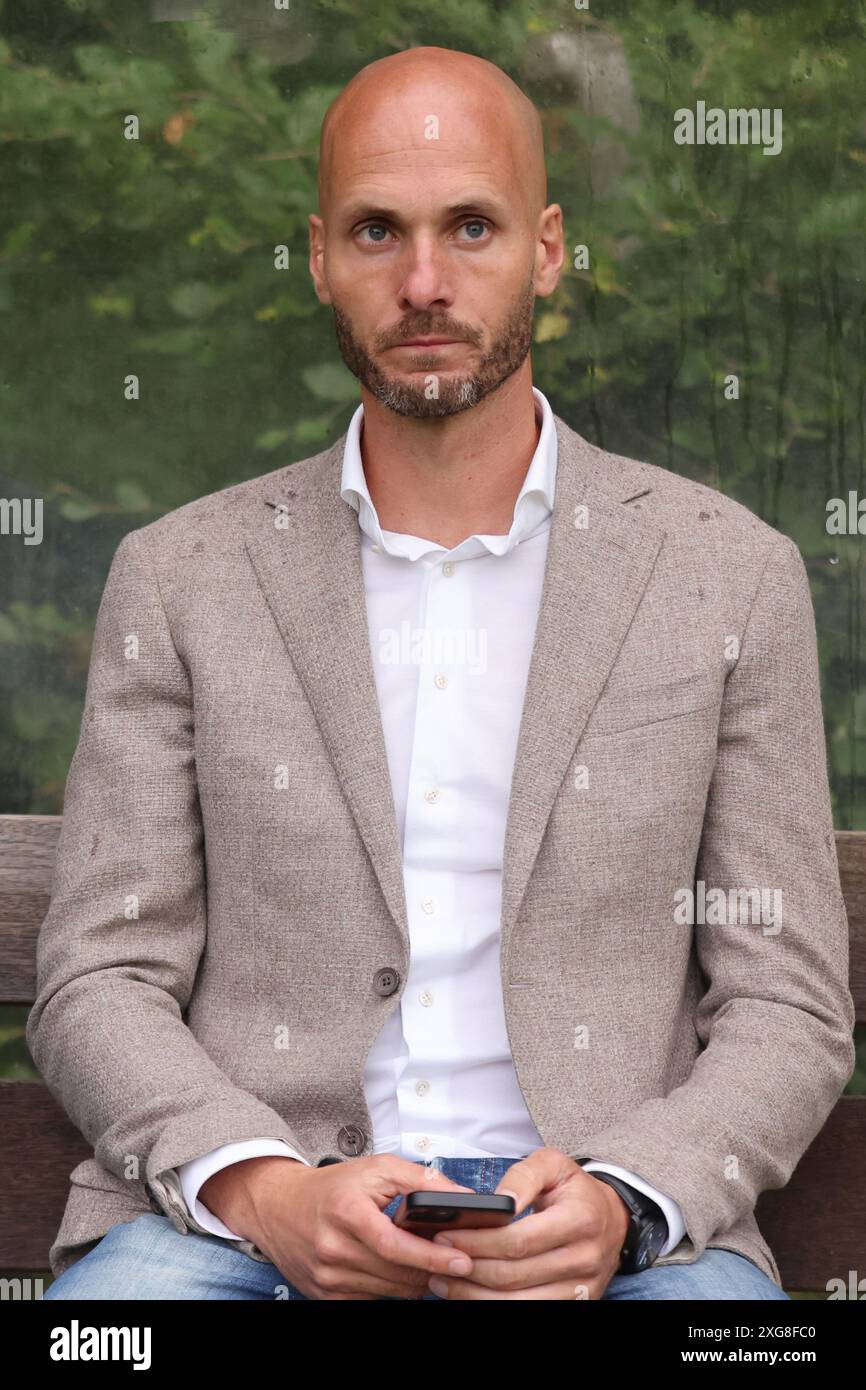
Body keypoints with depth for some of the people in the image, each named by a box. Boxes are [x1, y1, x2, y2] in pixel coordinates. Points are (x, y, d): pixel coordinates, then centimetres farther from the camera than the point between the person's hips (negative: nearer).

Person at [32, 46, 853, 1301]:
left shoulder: (730, 573, 7)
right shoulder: (179, 578, 9)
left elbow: (788, 1010, 6)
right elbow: (98, 986, 6)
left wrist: (620, 1202, -13)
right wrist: (263, 1191, -14)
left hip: (609, 1229, 0)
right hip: (243, 1210, 0)